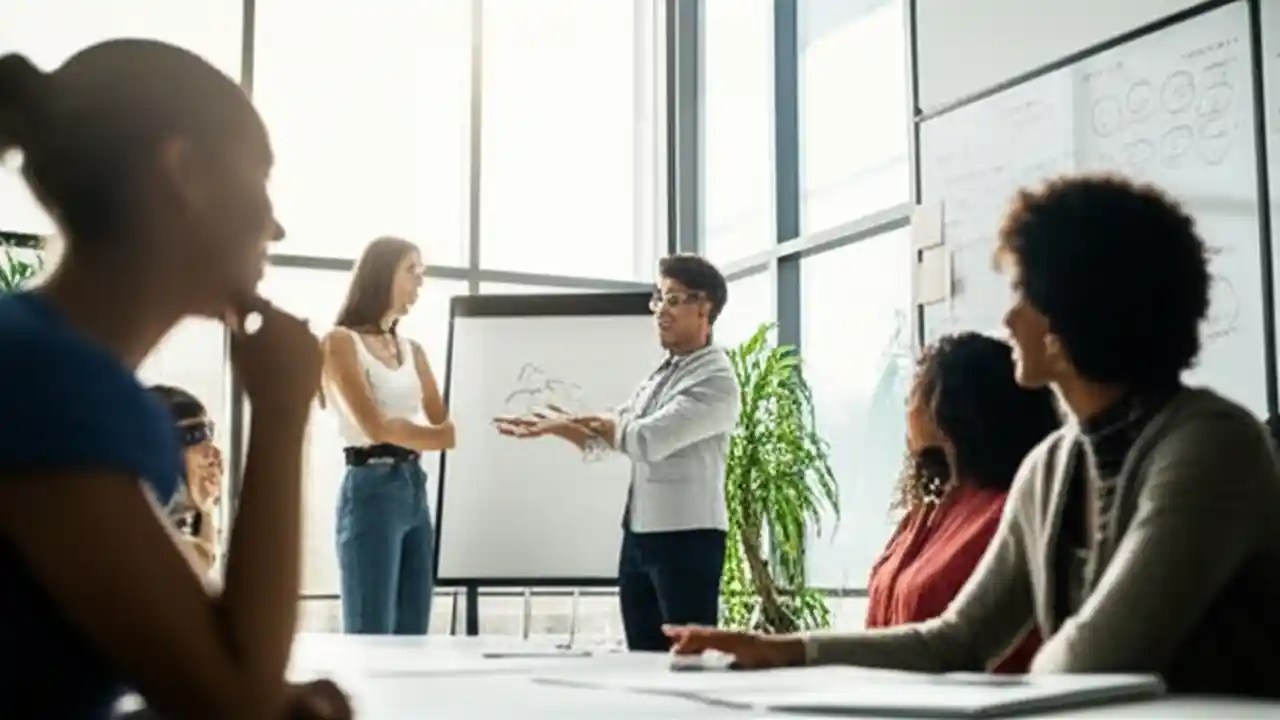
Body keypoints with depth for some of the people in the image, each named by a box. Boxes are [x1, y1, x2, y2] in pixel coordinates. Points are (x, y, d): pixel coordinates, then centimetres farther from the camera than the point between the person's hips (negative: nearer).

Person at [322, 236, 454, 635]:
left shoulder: (412, 350, 17)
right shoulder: (341, 342, -3)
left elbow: (444, 422, 8)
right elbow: (376, 427, -14)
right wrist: (457, 437, -21)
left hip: (415, 488, 7)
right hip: (371, 489, -7)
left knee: (413, 635, 7)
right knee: (371, 638, -5)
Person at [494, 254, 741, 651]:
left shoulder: (716, 380, -13)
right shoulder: (661, 374, 16)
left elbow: (647, 440, -22)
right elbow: (602, 435, 22)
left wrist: (580, 422, -7)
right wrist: (548, 426, 12)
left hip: (687, 537, -9)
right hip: (639, 533, 9)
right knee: (645, 659, 12)